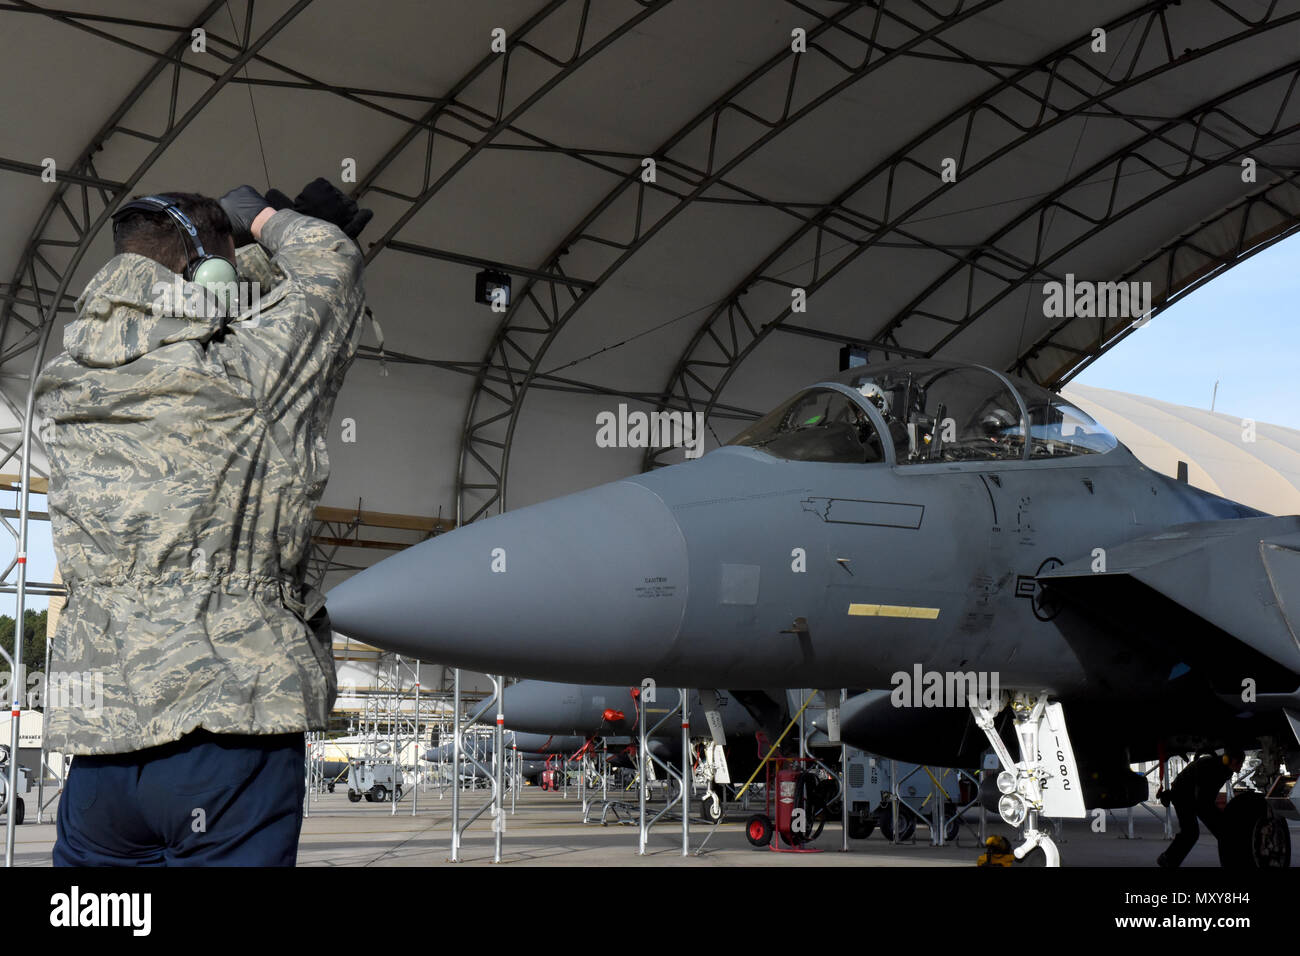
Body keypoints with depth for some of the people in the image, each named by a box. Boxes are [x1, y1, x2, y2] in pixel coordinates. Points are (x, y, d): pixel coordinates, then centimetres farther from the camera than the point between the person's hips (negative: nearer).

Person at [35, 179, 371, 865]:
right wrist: (264, 220, 27)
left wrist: (264, 244, 28)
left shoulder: (59, 394, 6)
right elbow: (330, 265, 8)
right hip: (233, 729, -5)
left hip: (97, 739, 5)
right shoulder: (243, 378, -9)